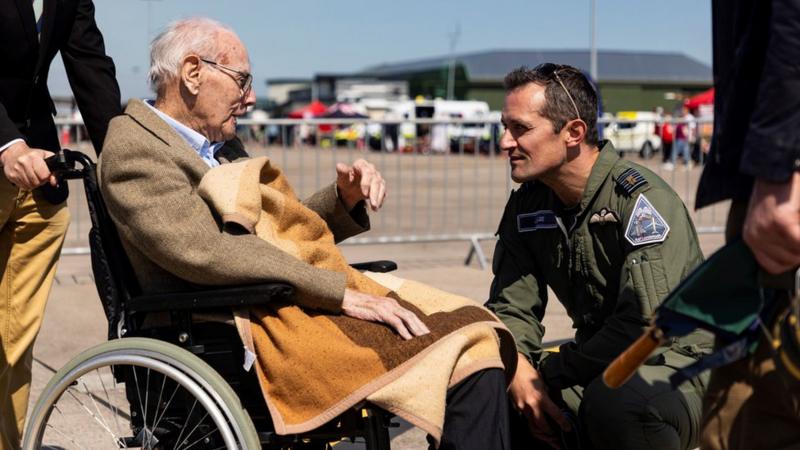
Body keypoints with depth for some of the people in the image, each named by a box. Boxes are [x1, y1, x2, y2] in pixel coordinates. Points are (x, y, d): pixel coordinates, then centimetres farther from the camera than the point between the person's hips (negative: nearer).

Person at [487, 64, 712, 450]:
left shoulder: (642, 199, -20)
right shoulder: (527, 206, 3)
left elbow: (646, 329, -28)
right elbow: (510, 309, 2)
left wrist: (550, 370, -19)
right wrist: (519, 371, -20)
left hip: (681, 367, -6)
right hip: (601, 369, 7)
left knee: (614, 400, -39)